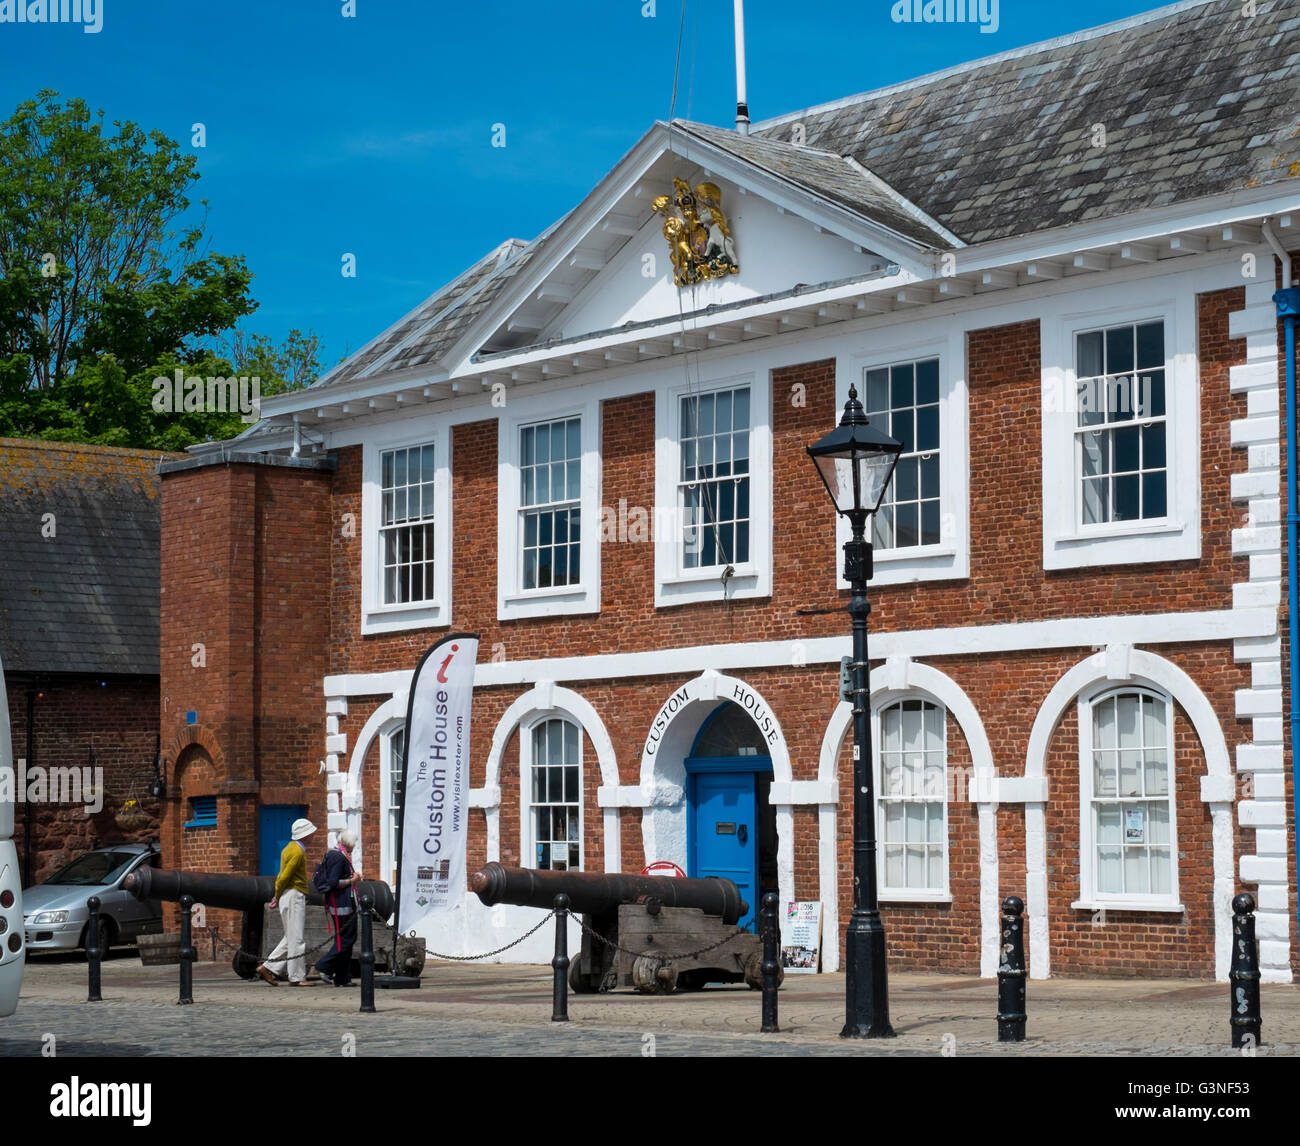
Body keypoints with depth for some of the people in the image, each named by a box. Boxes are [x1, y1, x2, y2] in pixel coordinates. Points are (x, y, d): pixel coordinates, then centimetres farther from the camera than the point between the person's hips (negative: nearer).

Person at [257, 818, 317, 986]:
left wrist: (276, 897, 11)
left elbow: (282, 875, 16)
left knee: (291, 938, 13)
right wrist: (277, 897, -6)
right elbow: (284, 877, -17)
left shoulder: (289, 848, 18)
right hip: (294, 895, -10)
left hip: (289, 896, 10)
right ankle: (297, 977, -4)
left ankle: (267, 967, 11)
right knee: (296, 938, -6)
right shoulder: (298, 851, -14)